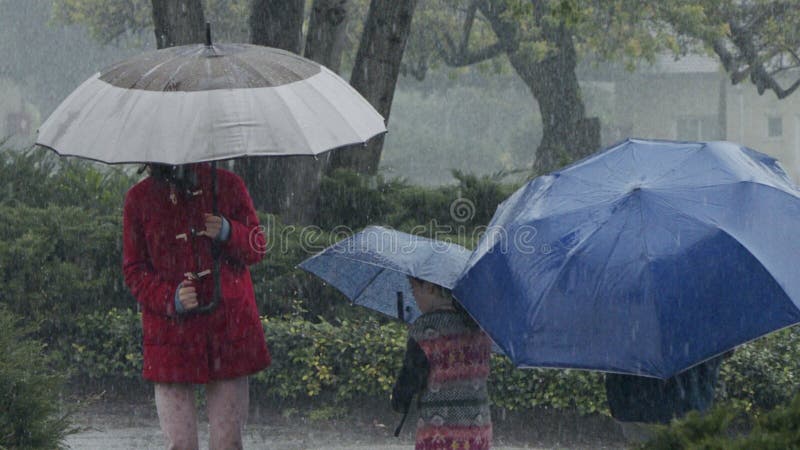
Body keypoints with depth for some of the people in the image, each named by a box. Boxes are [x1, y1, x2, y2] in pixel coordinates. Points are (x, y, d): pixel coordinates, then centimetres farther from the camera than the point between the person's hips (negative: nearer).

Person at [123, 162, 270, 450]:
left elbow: (257, 248, 11)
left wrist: (229, 234, -12)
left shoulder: (227, 186, 5)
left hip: (228, 328, 1)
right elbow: (133, 270, 6)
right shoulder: (139, 199, 3)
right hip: (171, 333, -1)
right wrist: (170, 298, -13)